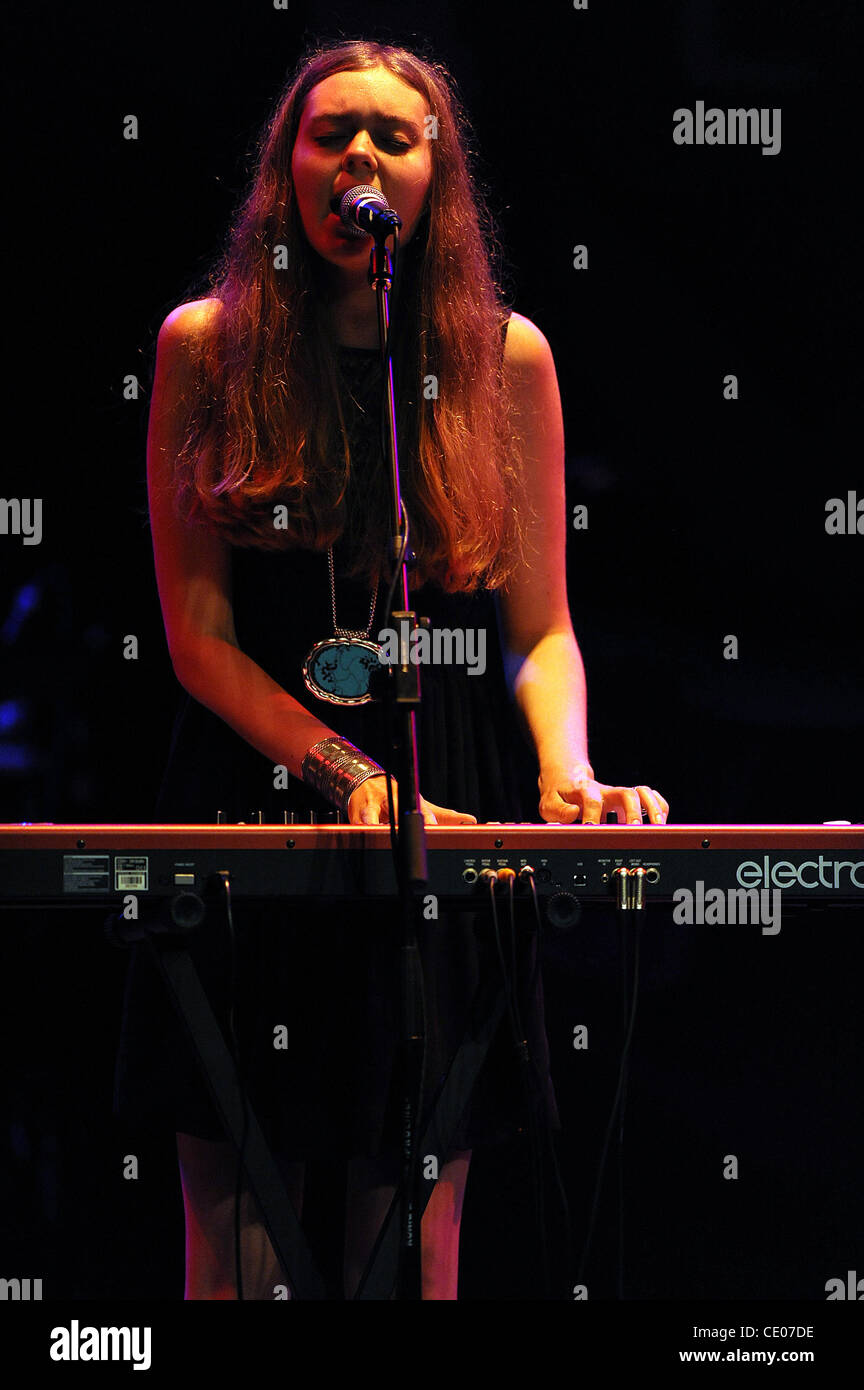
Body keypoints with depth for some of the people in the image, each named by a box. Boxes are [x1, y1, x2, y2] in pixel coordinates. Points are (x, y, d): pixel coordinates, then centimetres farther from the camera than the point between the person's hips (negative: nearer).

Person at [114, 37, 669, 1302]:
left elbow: (540, 629, 5)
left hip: (449, 815, 1)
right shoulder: (207, 345, 0)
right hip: (253, 799, -1)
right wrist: (352, 779, -15)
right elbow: (199, 635, -3)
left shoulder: (506, 355, 3)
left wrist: (565, 768, -15)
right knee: (233, 1231, 1)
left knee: (415, 1223, 3)